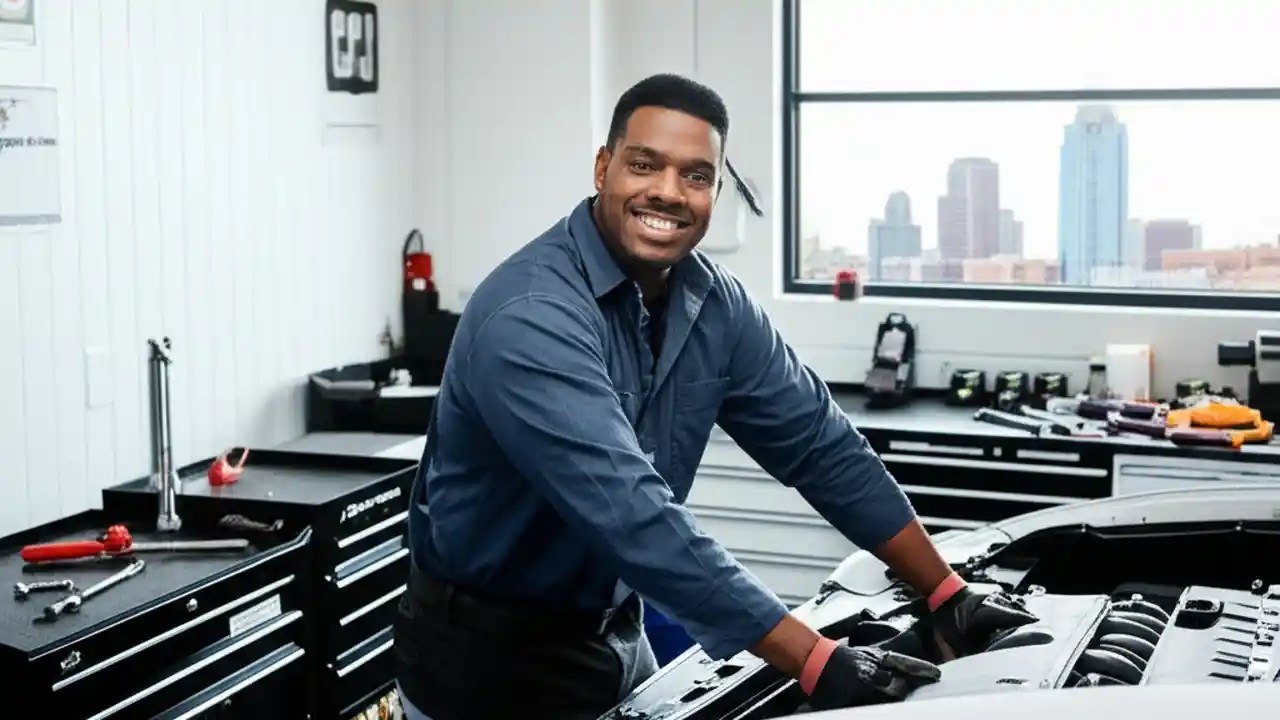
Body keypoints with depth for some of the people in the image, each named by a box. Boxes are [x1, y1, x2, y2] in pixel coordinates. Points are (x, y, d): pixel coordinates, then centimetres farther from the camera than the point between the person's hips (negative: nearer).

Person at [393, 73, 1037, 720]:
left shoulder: (713, 304, -4)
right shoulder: (529, 316, -27)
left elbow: (822, 446, 3)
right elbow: (632, 517, -35)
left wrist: (946, 593, 1)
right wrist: (815, 662, -35)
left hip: (613, 636, 7)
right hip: (488, 657, -6)